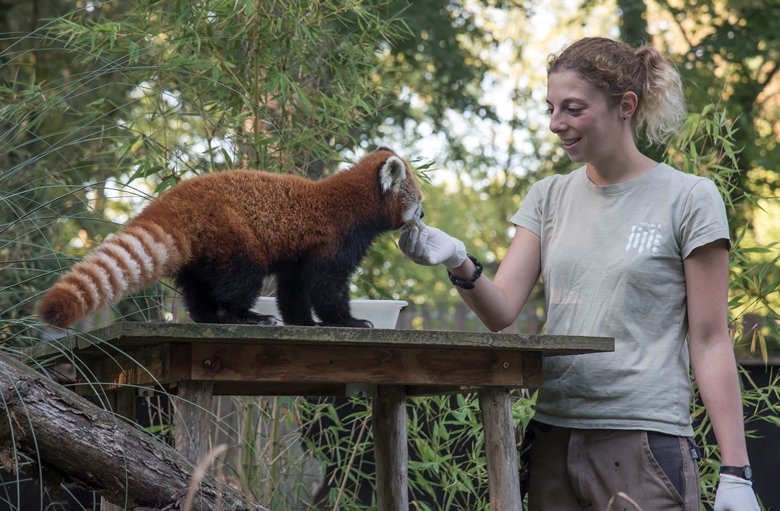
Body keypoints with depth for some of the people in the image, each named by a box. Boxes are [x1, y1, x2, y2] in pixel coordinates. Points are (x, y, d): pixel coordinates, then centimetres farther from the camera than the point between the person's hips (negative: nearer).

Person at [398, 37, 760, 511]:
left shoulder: (688, 198, -2)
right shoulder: (550, 197, 12)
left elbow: (710, 342, -4)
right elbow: (502, 311, 3)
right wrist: (460, 264, -17)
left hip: (645, 442, -4)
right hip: (555, 439, 5)